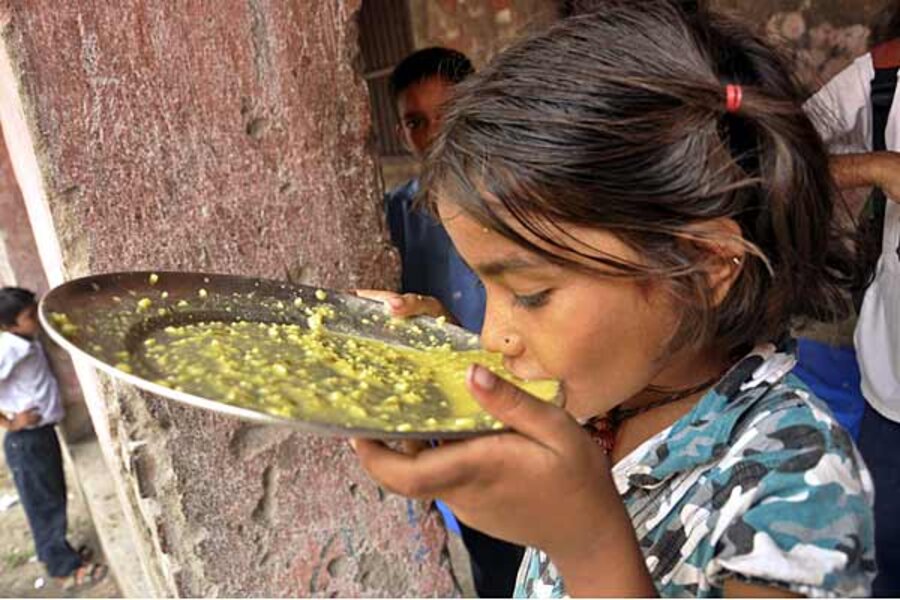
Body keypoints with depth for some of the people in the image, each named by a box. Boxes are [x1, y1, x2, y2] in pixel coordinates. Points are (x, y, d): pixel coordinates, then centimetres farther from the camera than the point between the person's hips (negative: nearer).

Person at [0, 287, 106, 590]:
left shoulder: (26, 342, 5)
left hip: (42, 432, 9)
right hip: (26, 440, -9)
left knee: (54, 498, 20)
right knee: (44, 505, 4)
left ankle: (58, 553, 37)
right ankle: (66, 568, 17)